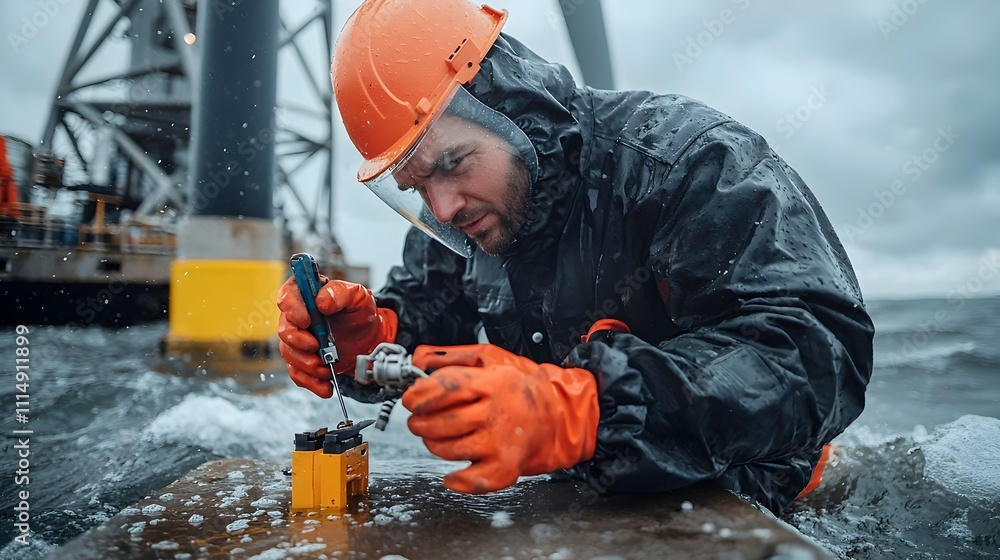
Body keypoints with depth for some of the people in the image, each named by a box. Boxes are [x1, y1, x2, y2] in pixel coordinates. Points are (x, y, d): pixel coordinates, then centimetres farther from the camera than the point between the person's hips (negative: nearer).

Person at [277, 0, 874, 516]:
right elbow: (424, 318, 10)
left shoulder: (691, 160, -21)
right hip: (573, 508, 3)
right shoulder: (455, 225, -3)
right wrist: (372, 335, -16)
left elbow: (820, 355, -30)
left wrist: (573, 409, -43)